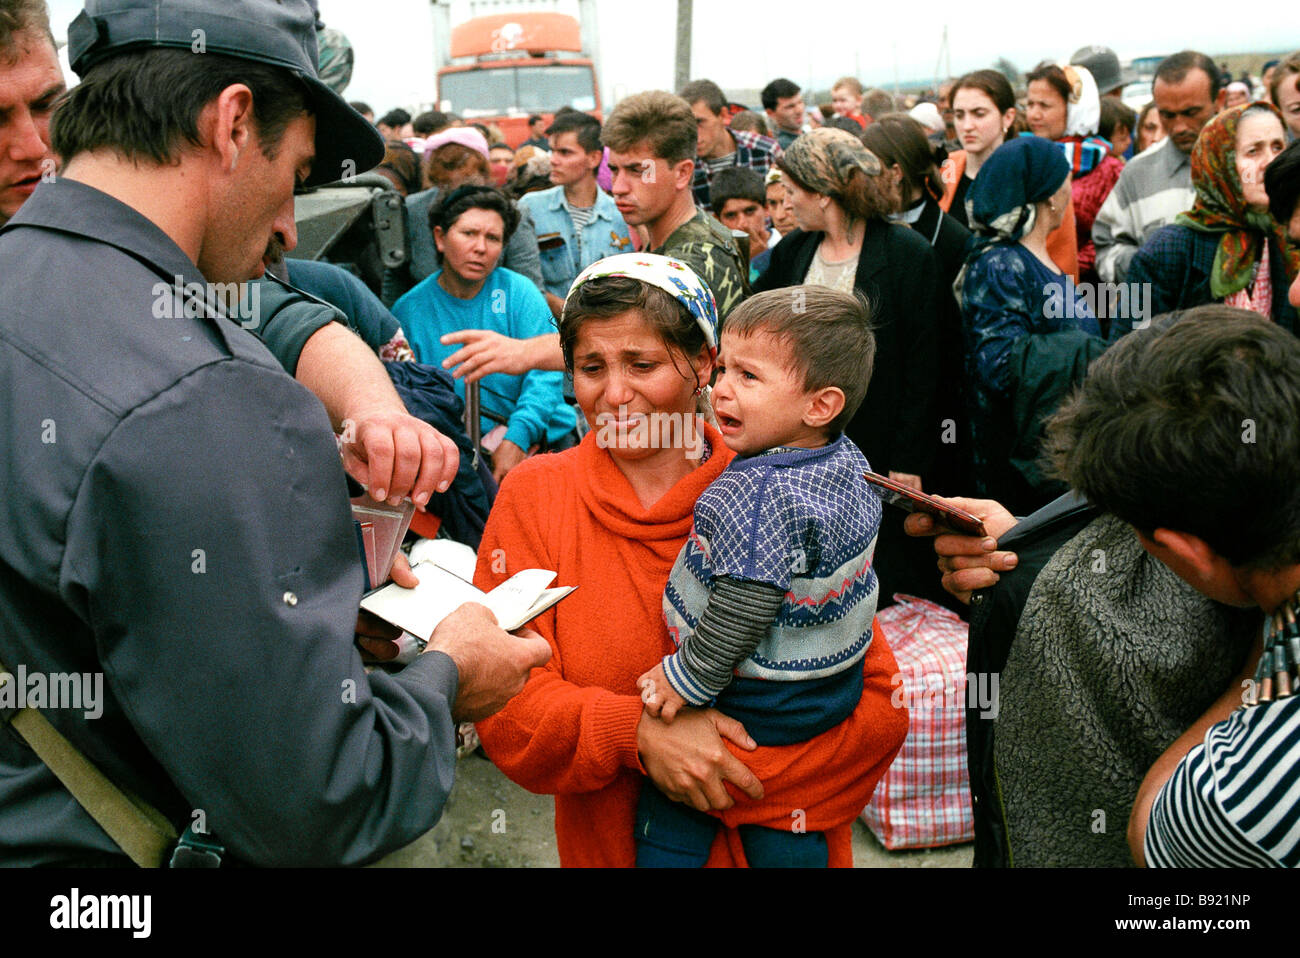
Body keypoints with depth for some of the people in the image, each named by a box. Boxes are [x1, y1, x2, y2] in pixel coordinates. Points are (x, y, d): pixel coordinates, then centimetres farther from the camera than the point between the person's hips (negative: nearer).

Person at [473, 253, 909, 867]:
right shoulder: (533, 496, -7)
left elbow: (879, 706, -13)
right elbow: (506, 707, -11)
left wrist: (739, 770, -23)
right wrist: (639, 731, -26)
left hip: (775, 838, 0)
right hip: (606, 846, 1)